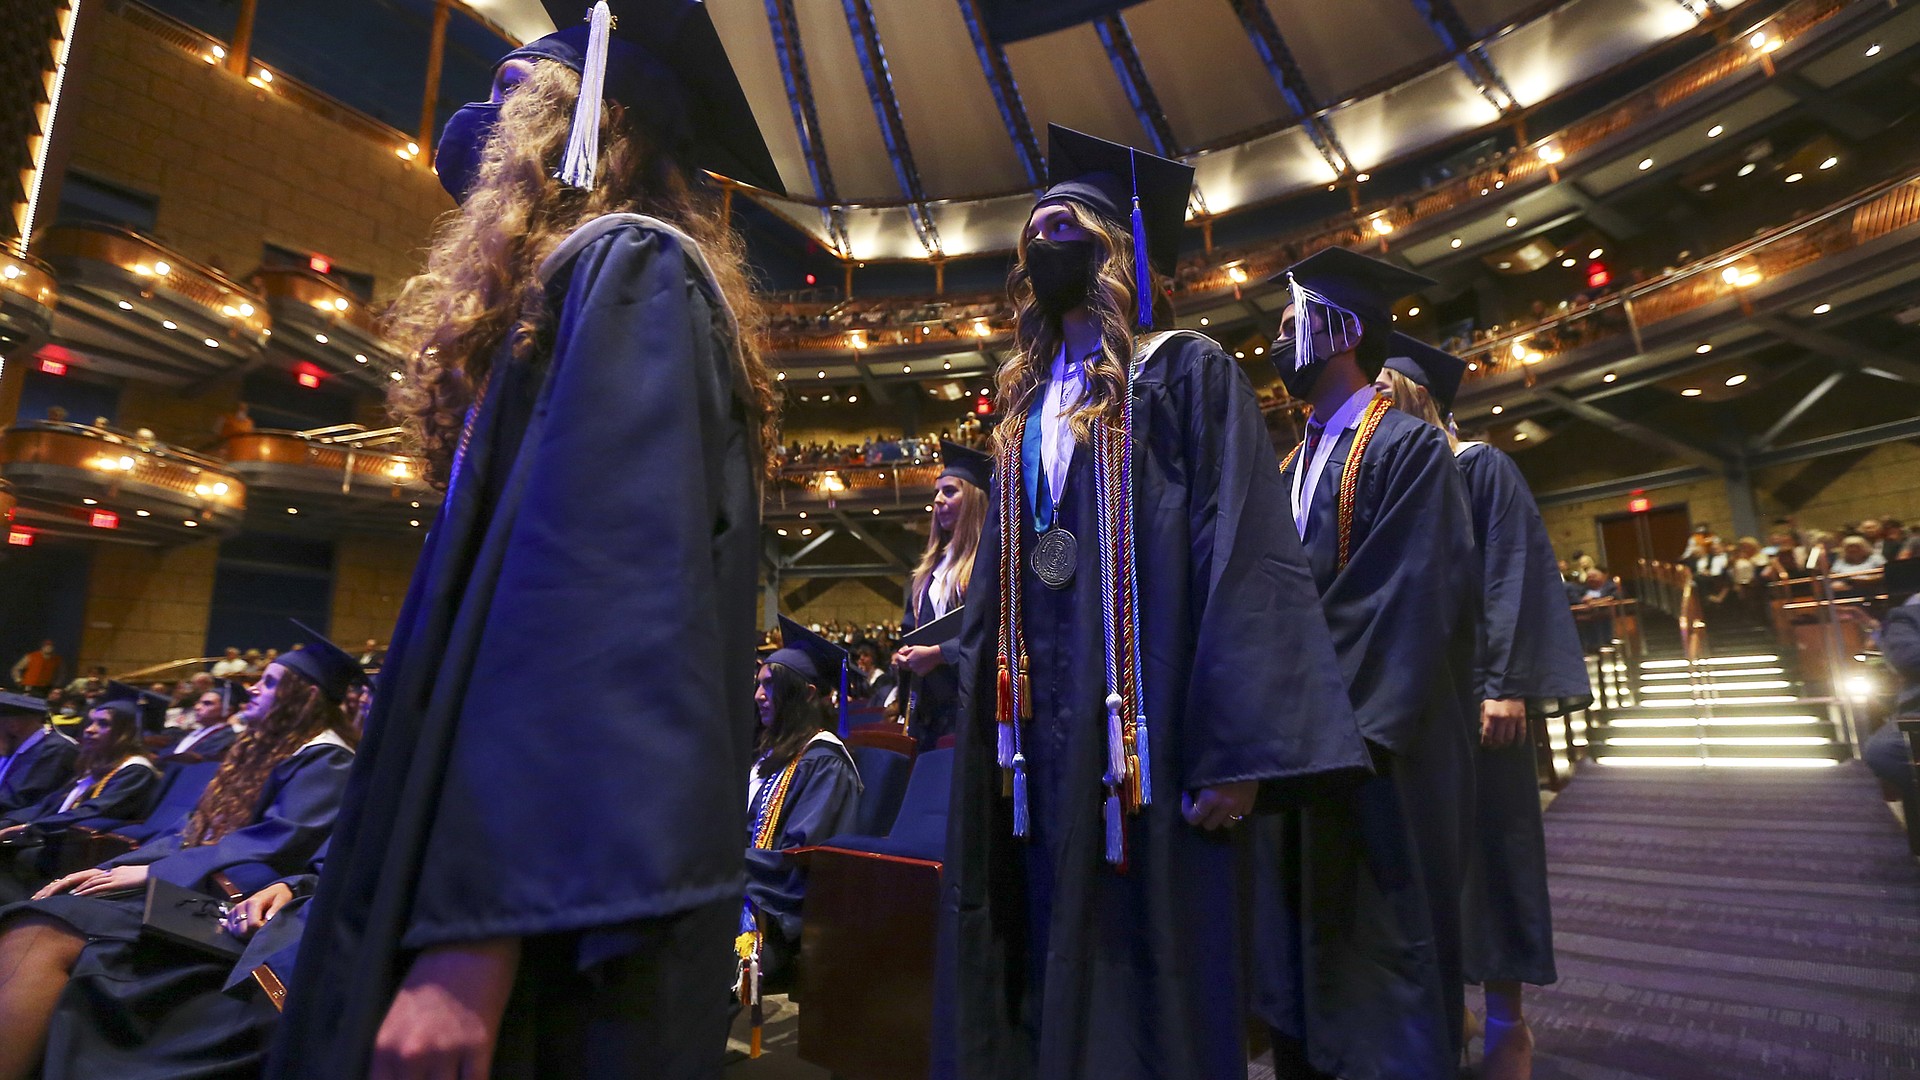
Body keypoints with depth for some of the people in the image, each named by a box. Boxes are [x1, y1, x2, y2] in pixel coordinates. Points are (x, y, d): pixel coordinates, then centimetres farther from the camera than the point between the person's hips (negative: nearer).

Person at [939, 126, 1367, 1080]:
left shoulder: (1186, 374, -2)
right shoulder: (1025, 407, 17)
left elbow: (1246, 560, -12)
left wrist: (1239, 751, -19)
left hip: (1140, 738, -6)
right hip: (1034, 739, 6)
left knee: (1142, 986, 5)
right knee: (1047, 980, 14)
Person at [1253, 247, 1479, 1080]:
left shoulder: (1407, 448, -7)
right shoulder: (1293, 467, 14)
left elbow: (1416, 598, -16)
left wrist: (1350, 734, -22)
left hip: (1376, 759, -7)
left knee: (1380, 972, 5)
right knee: (1303, 972, 16)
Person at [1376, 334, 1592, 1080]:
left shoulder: (1481, 467, -2)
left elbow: (1513, 573, -10)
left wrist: (1506, 684, -19)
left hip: (1468, 682, -5)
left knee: (1484, 840, 1)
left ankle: (1506, 1019, 12)